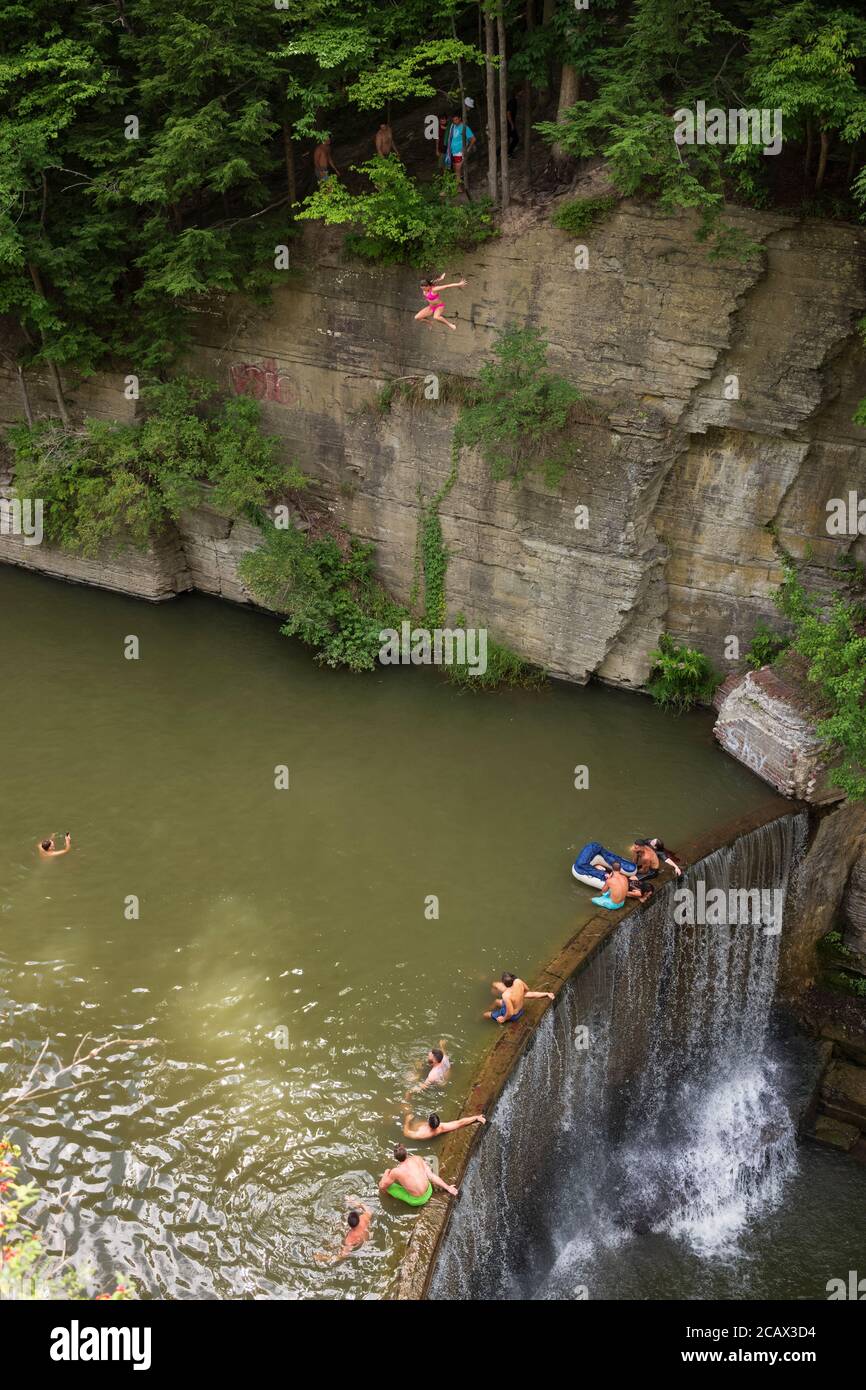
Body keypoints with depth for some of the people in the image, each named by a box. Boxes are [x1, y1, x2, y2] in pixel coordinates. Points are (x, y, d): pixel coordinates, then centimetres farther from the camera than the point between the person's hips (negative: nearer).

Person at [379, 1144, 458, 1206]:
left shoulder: (395, 1172, -17)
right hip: (429, 1193, 4)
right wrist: (448, 1187, 1)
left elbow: (382, 1186, -3)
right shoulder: (417, 1158, -9)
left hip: (416, 1201, -4)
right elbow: (432, 1176, -6)